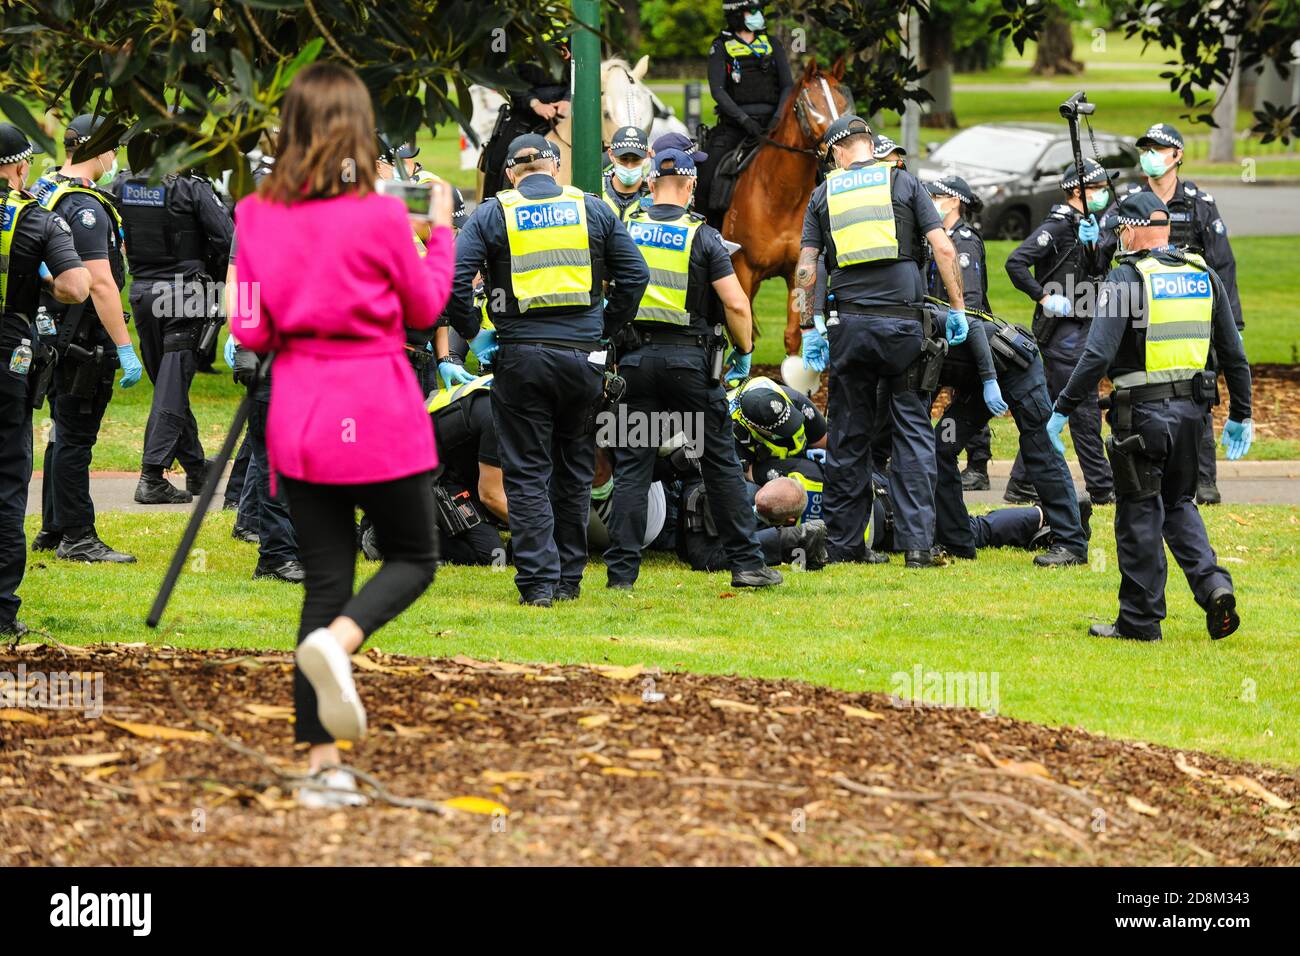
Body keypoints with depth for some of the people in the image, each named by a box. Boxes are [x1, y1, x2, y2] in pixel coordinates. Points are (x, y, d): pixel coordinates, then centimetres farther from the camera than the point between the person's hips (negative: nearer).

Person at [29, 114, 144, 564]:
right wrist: (125, 348, -24)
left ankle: (54, 528, 25)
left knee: (64, 434, 18)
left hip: (55, 336, 10)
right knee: (75, 438, -5)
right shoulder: (85, 208, -20)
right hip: (85, 339, -10)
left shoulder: (42, 191, 10)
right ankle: (76, 538, -1)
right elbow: (100, 283, -25)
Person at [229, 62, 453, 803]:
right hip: (378, 417, -4)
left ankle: (323, 764, 6)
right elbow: (425, 306, 3)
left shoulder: (258, 216, -2)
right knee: (414, 557, 13)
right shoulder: (380, 216, -12)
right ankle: (337, 642, -19)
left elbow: (251, 332, 2)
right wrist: (442, 230, 17)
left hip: (300, 418, 4)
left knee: (326, 578, 9)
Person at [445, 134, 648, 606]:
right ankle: (568, 577, 19)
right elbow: (635, 275, 6)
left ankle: (538, 580, -4)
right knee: (574, 471, 14)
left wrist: (473, 333, 4)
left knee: (527, 473, 3)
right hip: (583, 357, 2)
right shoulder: (593, 210, 7)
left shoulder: (492, 214, 1)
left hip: (521, 356, -2)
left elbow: (451, 279, -8)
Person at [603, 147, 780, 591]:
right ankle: (745, 562, 6)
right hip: (689, 357, -2)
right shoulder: (702, 237, -3)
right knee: (720, 463, 6)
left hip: (635, 357, 2)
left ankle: (621, 569, 0)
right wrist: (744, 351, 5)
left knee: (631, 466, 5)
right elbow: (736, 304, -10)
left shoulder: (624, 231, 4)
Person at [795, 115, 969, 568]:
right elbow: (944, 248, -3)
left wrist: (808, 329, 11)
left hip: (849, 325, 2)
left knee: (848, 436, 9)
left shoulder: (824, 193, 9)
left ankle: (843, 543, 12)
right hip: (903, 321, -2)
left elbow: (806, 268, 5)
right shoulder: (902, 182, 4)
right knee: (913, 433, 2)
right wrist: (957, 308, 4)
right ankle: (917, 542, -6)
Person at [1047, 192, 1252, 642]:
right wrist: (1240, 416, 21)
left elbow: (1098, 354, -18)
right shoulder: (1205, 276, 7)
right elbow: (1233, 353, 11)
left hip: (1143, 412, -5)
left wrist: (1063, 409, -11)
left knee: (1140, 512, 4)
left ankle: (1141, 619, 9)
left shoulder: (1127, 278, -11)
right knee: (1178, 504, 20)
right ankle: (1212, 585, 0)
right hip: (1191, 410, 5)